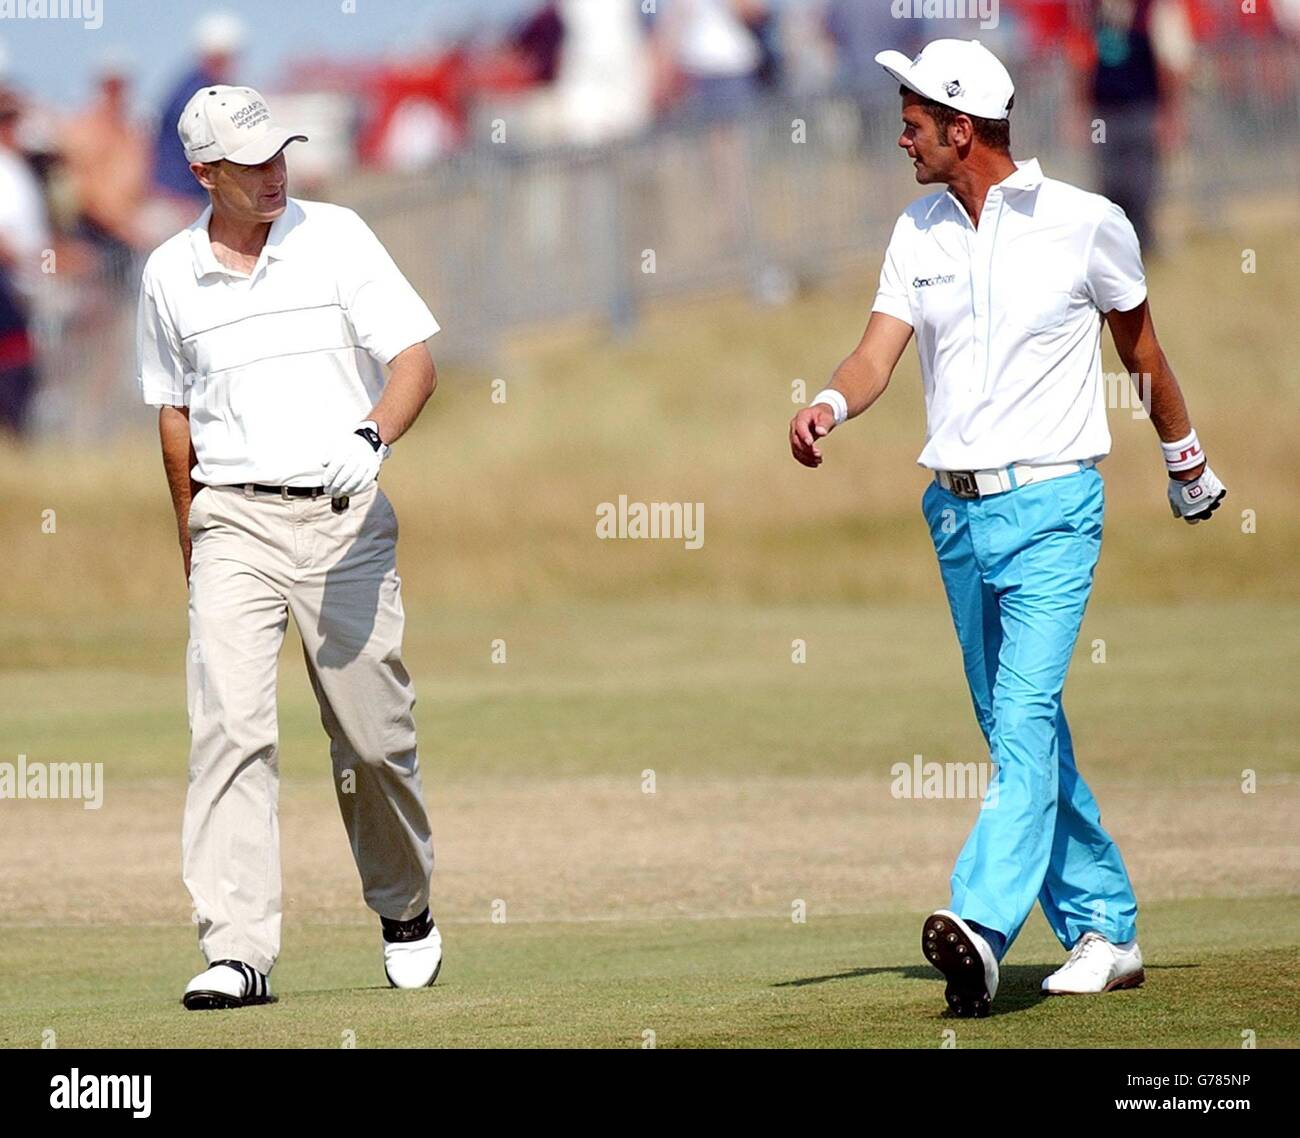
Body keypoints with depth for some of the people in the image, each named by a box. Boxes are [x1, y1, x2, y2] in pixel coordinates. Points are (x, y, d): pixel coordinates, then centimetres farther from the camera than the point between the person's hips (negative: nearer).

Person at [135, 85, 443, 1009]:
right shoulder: (170, 274, 6)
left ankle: (405, 912, 29)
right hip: (234, 521, 1)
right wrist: (191, 546, 20)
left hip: (345, 520, -1)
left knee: (375, 738, 4)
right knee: (230, 728, -14)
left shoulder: (336, 238, 0)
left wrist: (371, 438, -24)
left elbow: (416, 360, -4)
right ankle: (237, 952, -19)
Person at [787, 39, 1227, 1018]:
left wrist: (1187, 462, 19)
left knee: (1027, 714, -19)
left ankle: (983, 925, -32)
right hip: (958, 513, 6)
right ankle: (1105, 929, 18)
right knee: (1017, 732, 10)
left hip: (1051, 506, -6)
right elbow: (881, 349, -4)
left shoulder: (1086, 225, -5)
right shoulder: (919, 236, 7)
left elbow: (1140, 346, 8)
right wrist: (831, 405, -26)